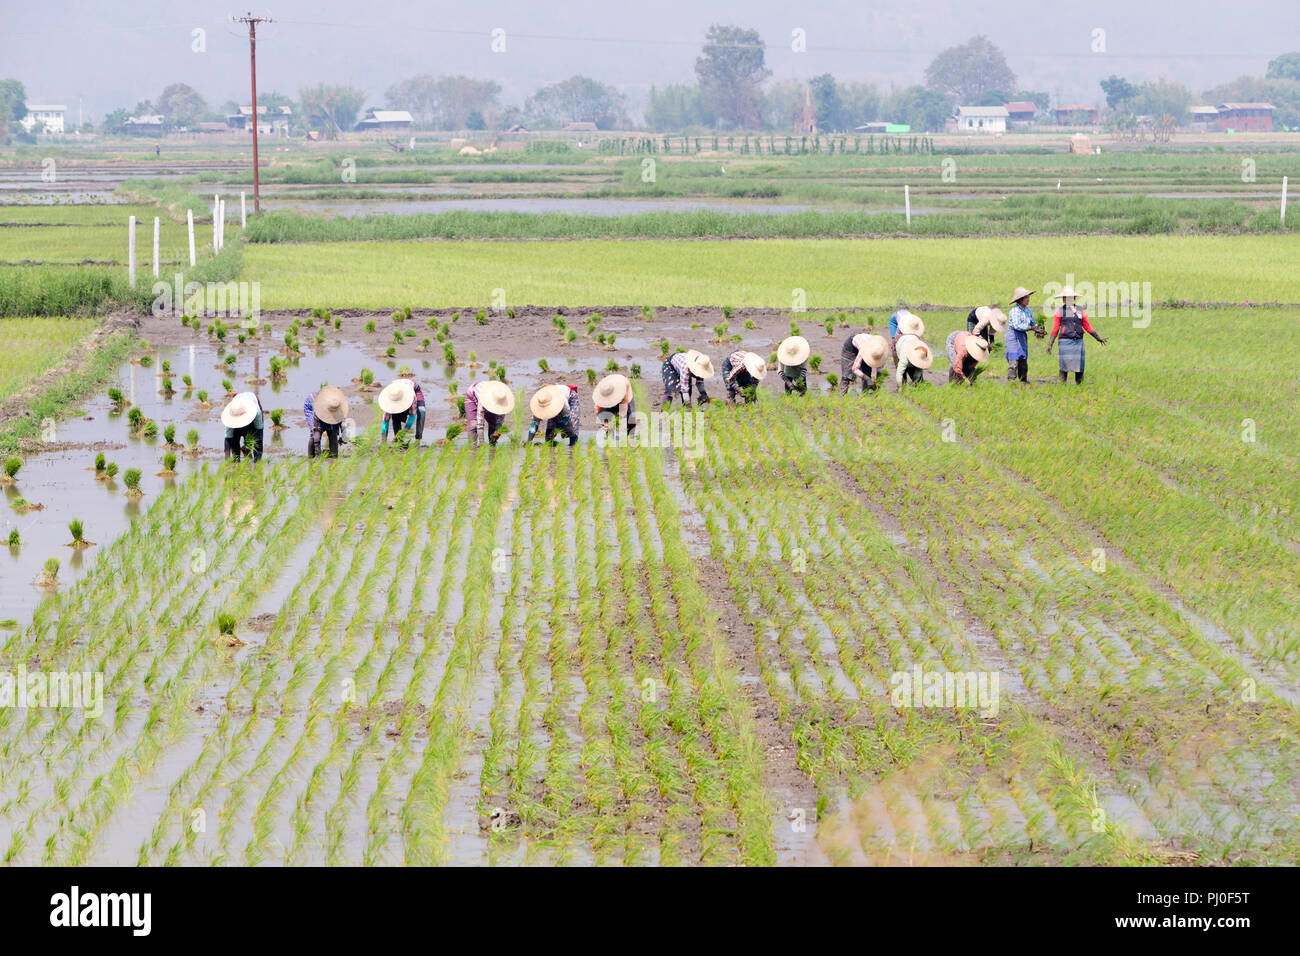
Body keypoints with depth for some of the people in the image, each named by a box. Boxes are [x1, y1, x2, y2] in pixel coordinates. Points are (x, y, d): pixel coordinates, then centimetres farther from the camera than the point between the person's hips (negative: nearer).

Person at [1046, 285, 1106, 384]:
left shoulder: (1080, 311, 14)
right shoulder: (1059, 311, 5)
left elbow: (1087, 327, 20)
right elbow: (1055, 329, 5)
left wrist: (1098, 338, 21)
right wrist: (1050, 344, -2)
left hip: (1079, 341, 3)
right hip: (1065, 341, -3)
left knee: (1079, 368, 2)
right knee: (1064, 367, -8)